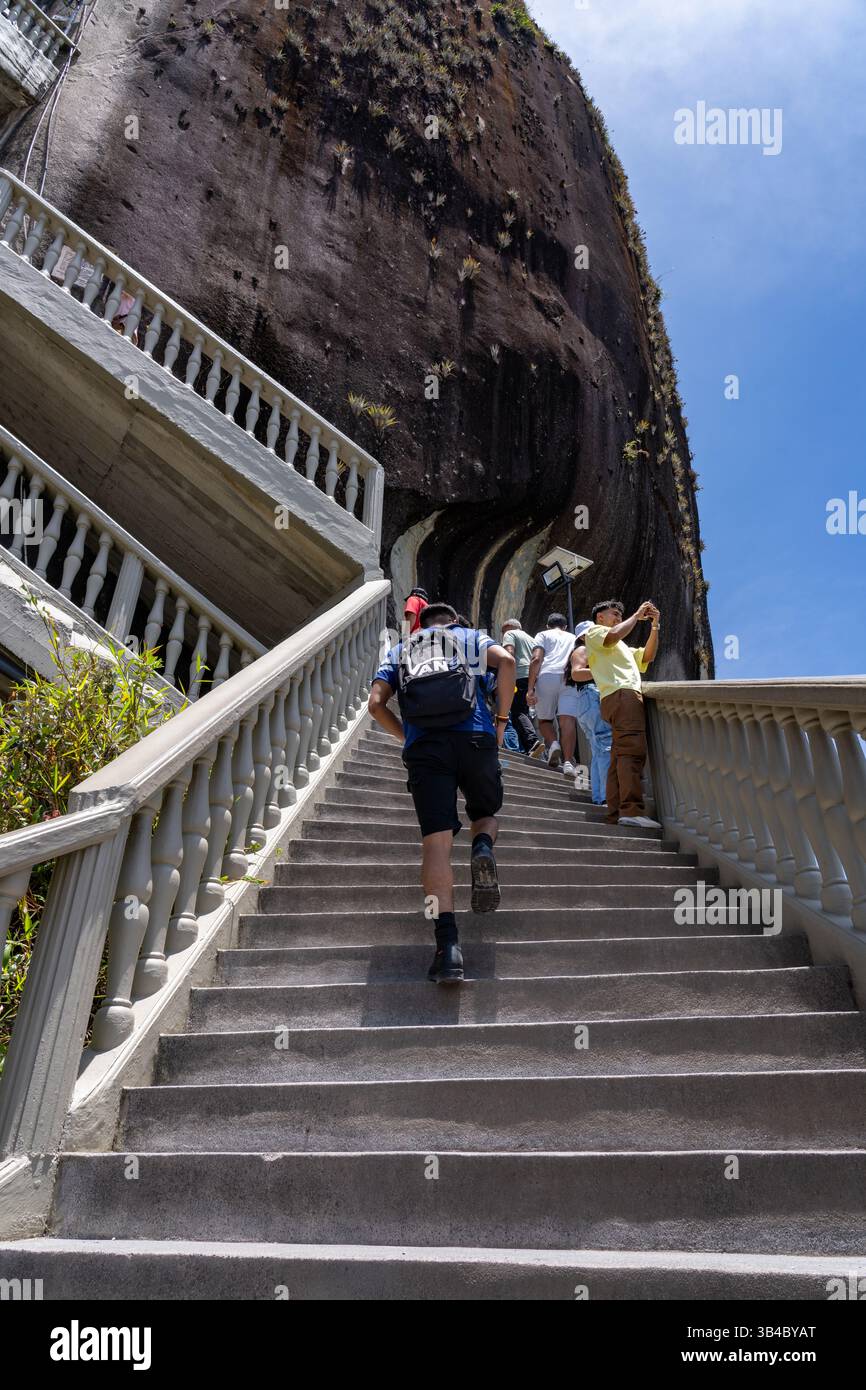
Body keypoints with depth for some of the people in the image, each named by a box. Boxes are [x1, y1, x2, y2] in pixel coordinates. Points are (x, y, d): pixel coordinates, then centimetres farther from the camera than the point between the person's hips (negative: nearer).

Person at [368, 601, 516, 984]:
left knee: (436, 841, -5)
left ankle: (448, 944, -17)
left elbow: (376, 703, 13)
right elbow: (506, 661, 2)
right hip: (475, 737, 0)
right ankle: (482, 849, -13)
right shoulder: (471, 637, 24)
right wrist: (502, 718, 7)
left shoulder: (399, 651, 28)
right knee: (485, 813, 23)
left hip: (423, 747, 0)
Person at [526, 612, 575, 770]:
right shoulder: (573, 638, 31)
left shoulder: (543, 635, 20)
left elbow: (536, 659, 3)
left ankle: (553, 743, -17)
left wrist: (530, 689, -2)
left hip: (547, 676, -2)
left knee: (544, 719, 11)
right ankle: (569, 761, -5)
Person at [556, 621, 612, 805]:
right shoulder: (582, 650, 5)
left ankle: (598, 797, -3)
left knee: (599, 751, 2)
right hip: (590, 696, -10)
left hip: (598, 699, 10)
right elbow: (576, 673, -12)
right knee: (607, 745, -22)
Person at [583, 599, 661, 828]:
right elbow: (614, 635, -9)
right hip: (621, 694, -9)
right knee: (633, 751, -22)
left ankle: (616, 813, -6)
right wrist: (637, 616, 4)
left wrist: (654, 626, 21)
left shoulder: (622, 648, 39)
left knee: (621, 756, 0)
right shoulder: (594, 632, 13)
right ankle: (632, 811, -32)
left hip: (627, 696, 9)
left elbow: (647, 656, 30)